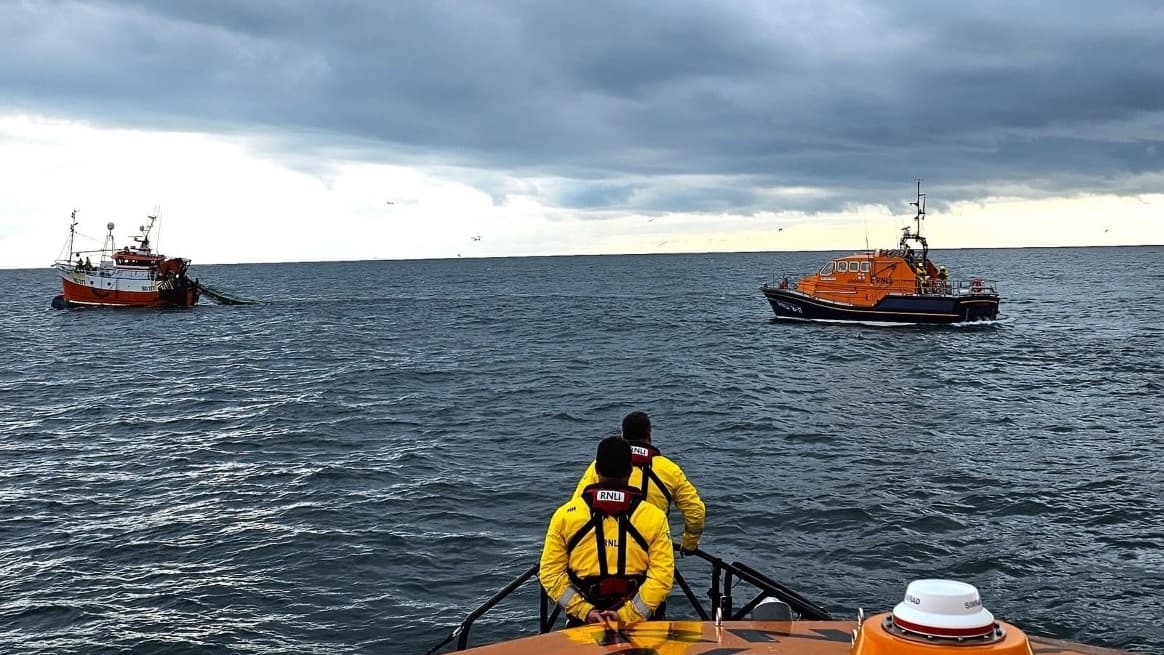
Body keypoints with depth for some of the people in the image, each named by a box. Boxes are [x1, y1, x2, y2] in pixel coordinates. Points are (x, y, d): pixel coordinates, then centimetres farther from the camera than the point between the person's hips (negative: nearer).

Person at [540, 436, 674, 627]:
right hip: (637, 628, 0)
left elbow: (550, 573, -5)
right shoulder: (655, 518, -4)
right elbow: (663, 576, -11)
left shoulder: (564, 515, -2)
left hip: (582, 624, 1)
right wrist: (627, 615, -12)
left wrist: (585, 611, -7)